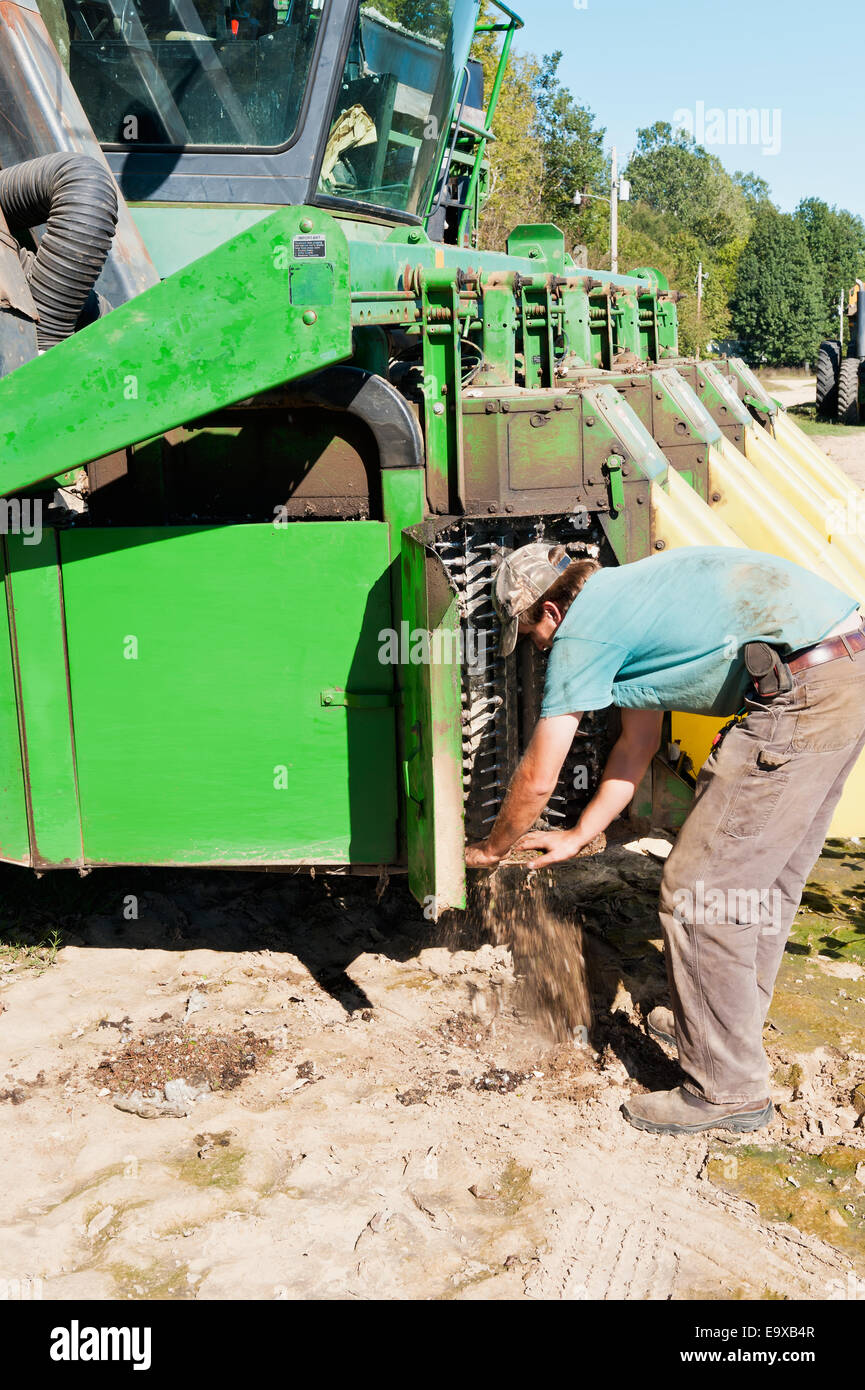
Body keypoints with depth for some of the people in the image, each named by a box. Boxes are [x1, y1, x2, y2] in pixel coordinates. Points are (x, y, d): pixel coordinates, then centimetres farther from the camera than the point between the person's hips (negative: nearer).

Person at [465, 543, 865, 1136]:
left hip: (806, 689, -10)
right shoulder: (628, 594, 25)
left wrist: (494, 848, 22)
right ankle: (734, 1019, 40)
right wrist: (577, 836, 37)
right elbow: (639, 743, 32)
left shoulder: (583, 629, -2)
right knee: (768, 874, 22)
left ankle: (727, 1090, 10)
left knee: (699, 893, -2)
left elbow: (537, 779, 3)